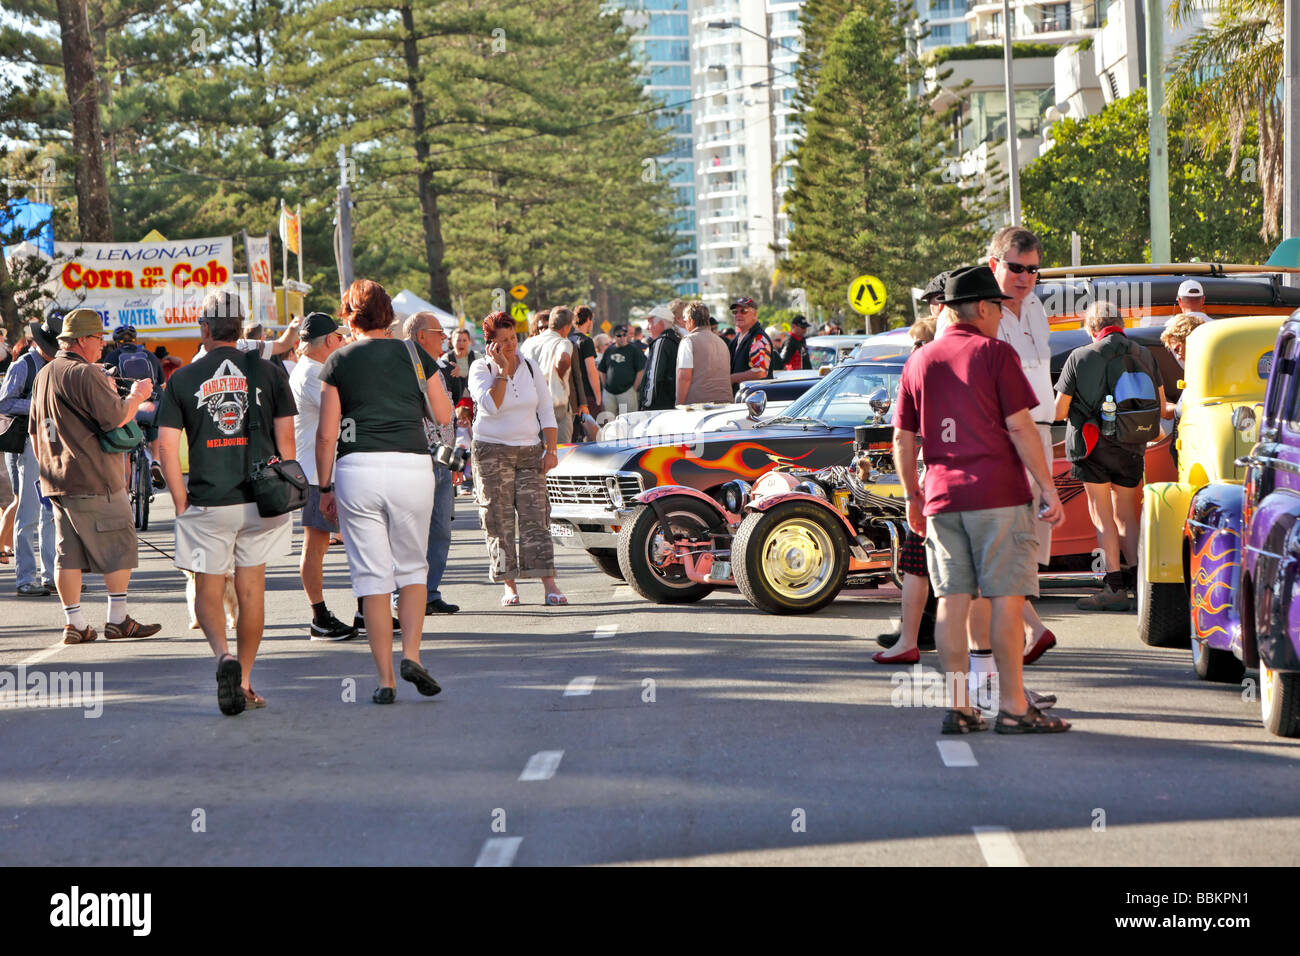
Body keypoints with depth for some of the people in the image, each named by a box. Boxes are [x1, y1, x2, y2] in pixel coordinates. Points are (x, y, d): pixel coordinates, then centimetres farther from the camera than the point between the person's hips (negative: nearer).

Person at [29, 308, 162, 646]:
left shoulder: (44, 375, 15)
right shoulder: (87, 374, -15)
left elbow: (35, 431, 20)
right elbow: (117, 418, -17)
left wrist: (46, 467, 27)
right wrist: (137, 395, 0)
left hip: (56, 479, 8)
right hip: (94, 479, -8)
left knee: (68, 553, 7)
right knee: (119, 546, 1)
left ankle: (74, 624, 7)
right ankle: (118, 620, 2)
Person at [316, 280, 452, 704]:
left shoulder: (339, 362, 5)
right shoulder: (415, 355, 7)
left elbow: (326, 434, 2)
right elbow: (444, 416, 13)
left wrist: (325, 487, 10)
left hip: (358, 468, -1)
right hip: (412, 466, 1)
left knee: (372, 575, 3)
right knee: (412, 566, 16)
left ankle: (385, 679, 1)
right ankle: (411, 654, -2)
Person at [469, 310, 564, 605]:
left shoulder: (531, 368, 8)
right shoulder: (481, 369, -3)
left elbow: (546, 411, 9)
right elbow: (491, 405, -19)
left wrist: (550, 450, 1)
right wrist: (502, 371, -17)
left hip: (529, 451, 2)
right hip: (491, 451, -2)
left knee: (535, 517, -6)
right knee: (499, 520, -3)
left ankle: (549, 584, -10)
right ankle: (509, 585, 3)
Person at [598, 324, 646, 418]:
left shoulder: (634, 350, 1)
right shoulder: (609, 350, 14)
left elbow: (641, 371, -2)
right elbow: (602, 371, 20)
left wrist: (634, 388, -6)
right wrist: (605, 386, 9)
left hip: (626, 392, -4)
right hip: (609, 393, 4)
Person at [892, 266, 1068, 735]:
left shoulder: (920, 361, 11)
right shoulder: (995, 353, -5)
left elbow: (903, 438, 13)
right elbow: (1020, 427, -10)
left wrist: (912, 496, 22)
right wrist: (1048, 488, -7)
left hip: (942, 498, 5)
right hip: (998, 494, -5)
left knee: (952, 600, 6)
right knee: (1006, 600, -2)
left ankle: (957, 706, 6)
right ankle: (1012, 707, -1)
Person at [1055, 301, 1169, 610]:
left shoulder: (1079, 358, -8)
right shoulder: (1143, 355, 2)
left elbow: (1059, 411, -6)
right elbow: (1160, 408, 7)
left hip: (1093, 446, -3)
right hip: (1132, 449, 3)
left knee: (1102, 516, 3)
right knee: (1125, 513, 17)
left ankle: (1115, 588, -2)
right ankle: (1136, 574, 8)